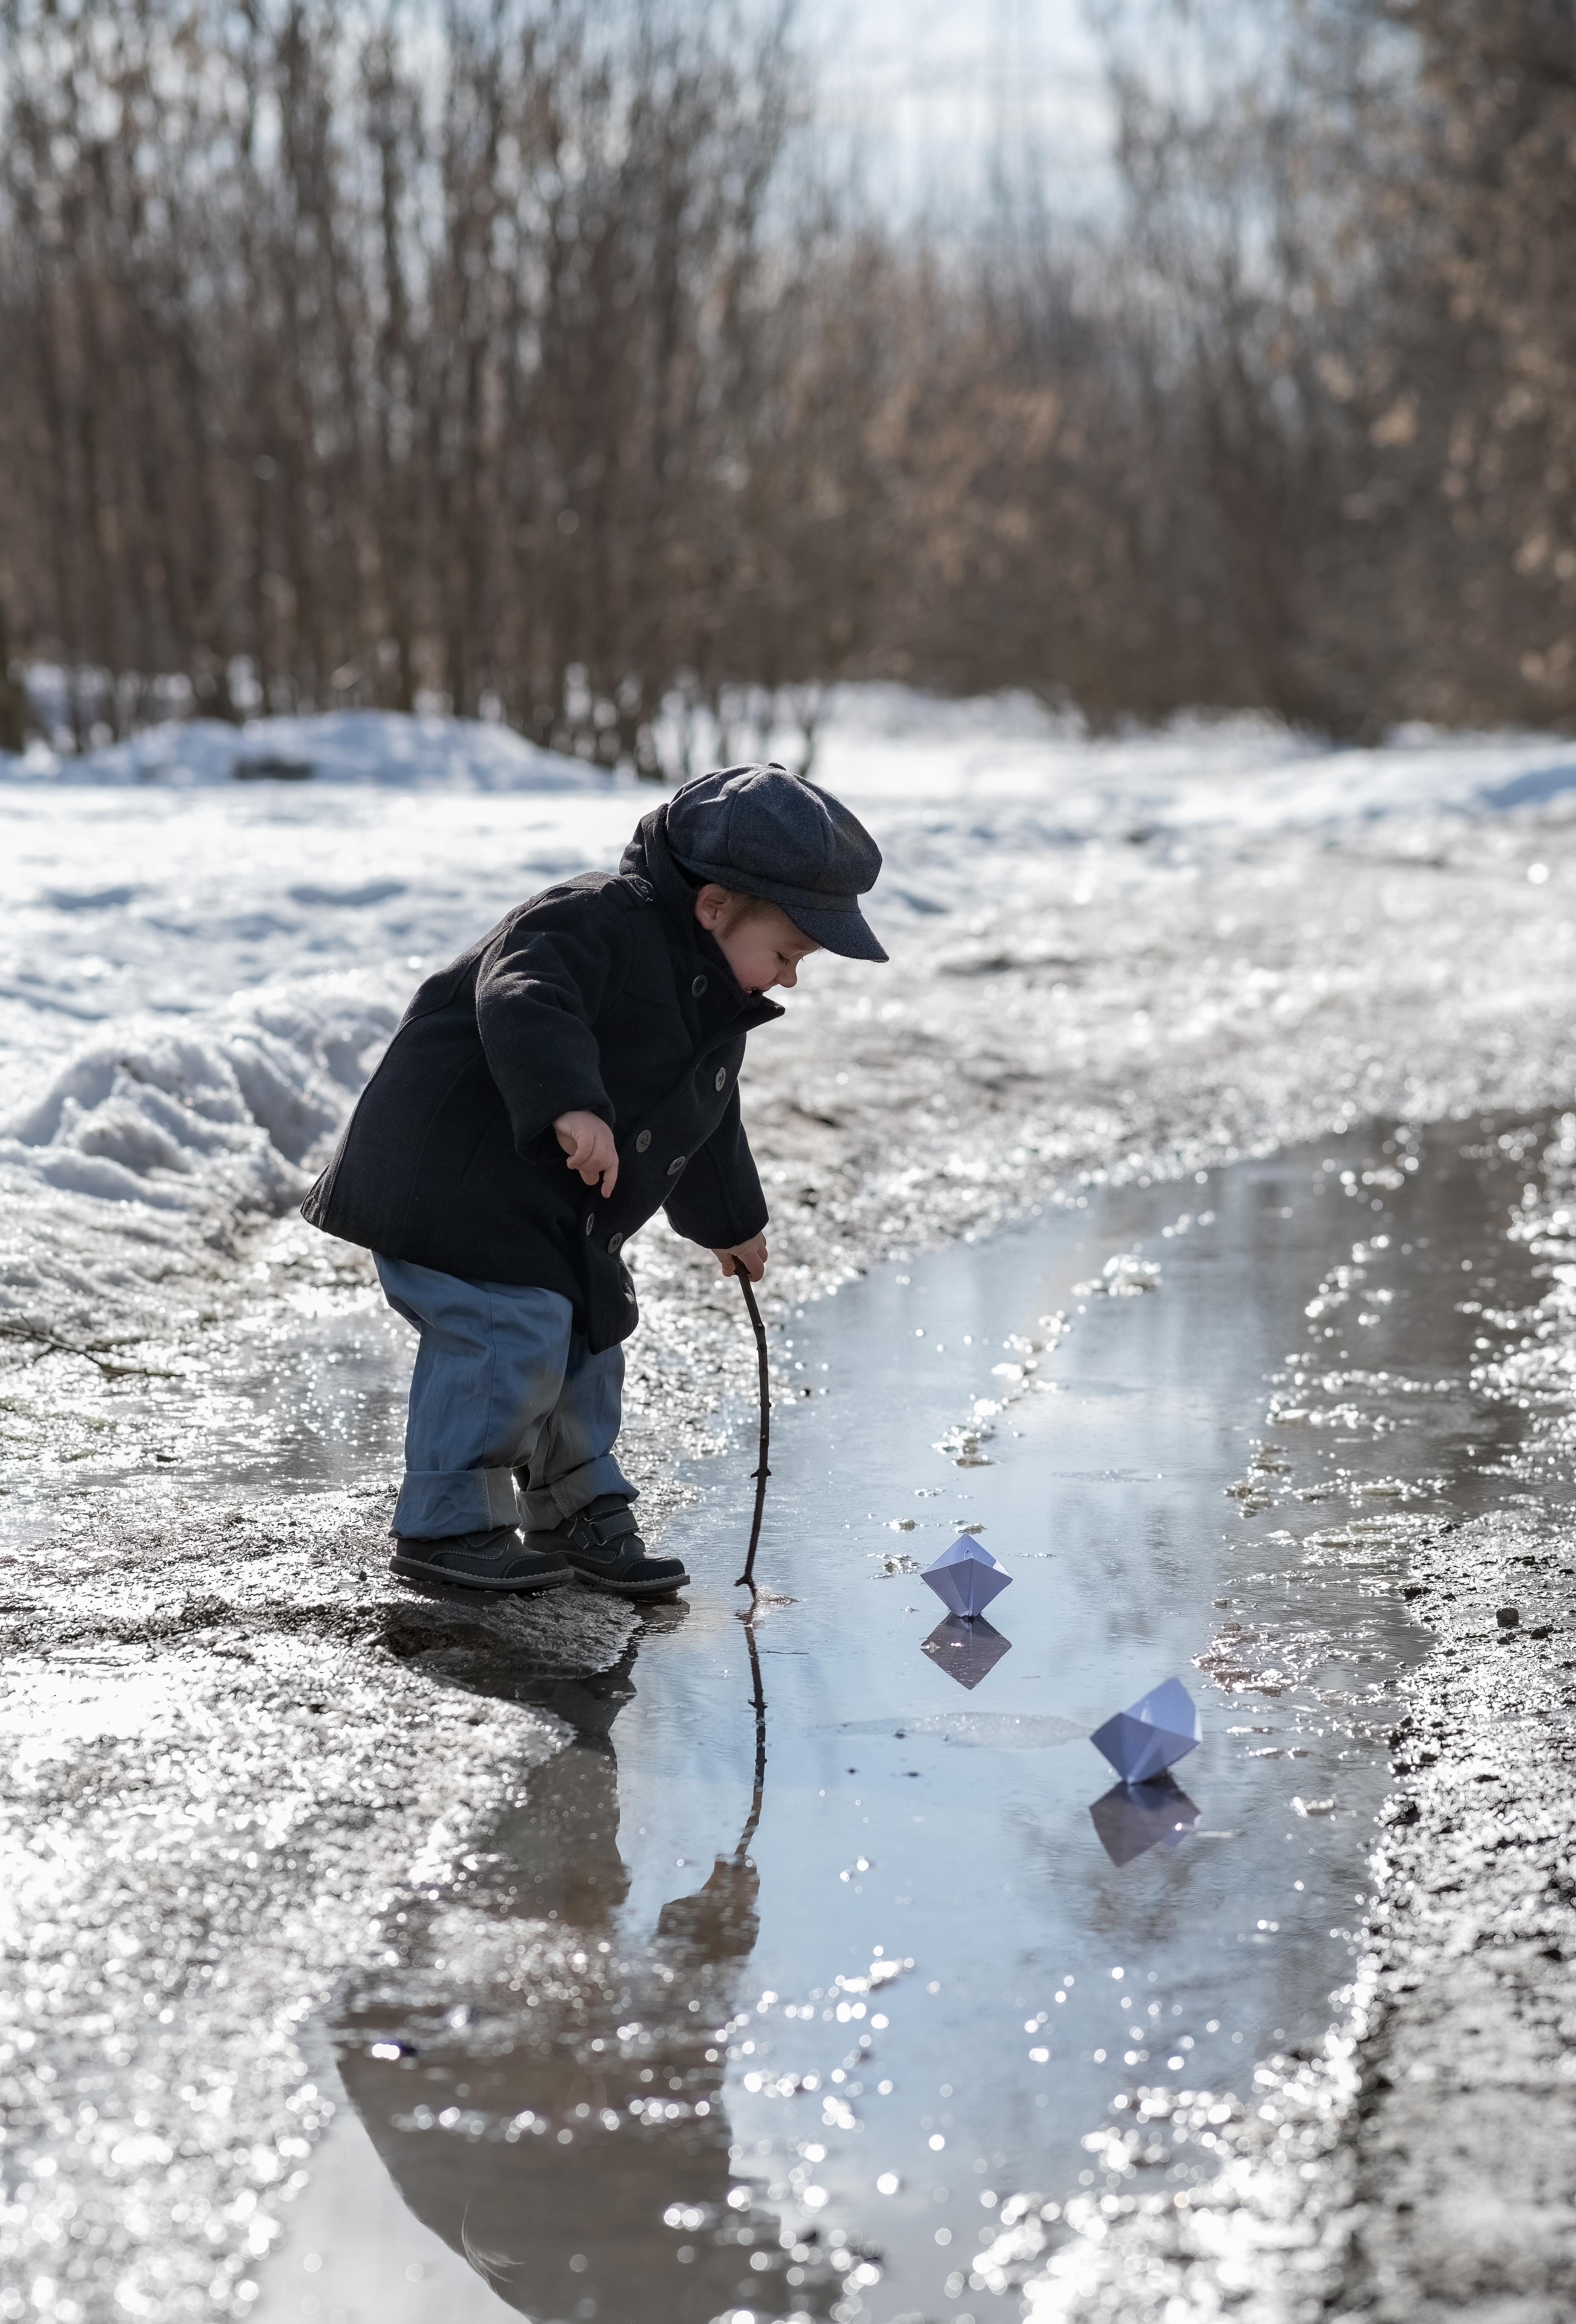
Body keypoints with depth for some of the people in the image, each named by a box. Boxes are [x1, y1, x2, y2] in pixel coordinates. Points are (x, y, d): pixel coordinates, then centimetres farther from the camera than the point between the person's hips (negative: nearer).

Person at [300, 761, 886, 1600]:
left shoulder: (711, 1002, 11)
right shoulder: (597, 923, -21)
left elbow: (705, 1122, 28)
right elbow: (523, 1001, -40)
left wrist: (732, 1222, 39)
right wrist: (572, 1105, -53)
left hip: (551, 1213, 10)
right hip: (447, 1176, -10)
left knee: (586, 1335, 14)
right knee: (512, 1333, -17)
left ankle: (581, 1510, 28)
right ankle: (446, 1524, -6)